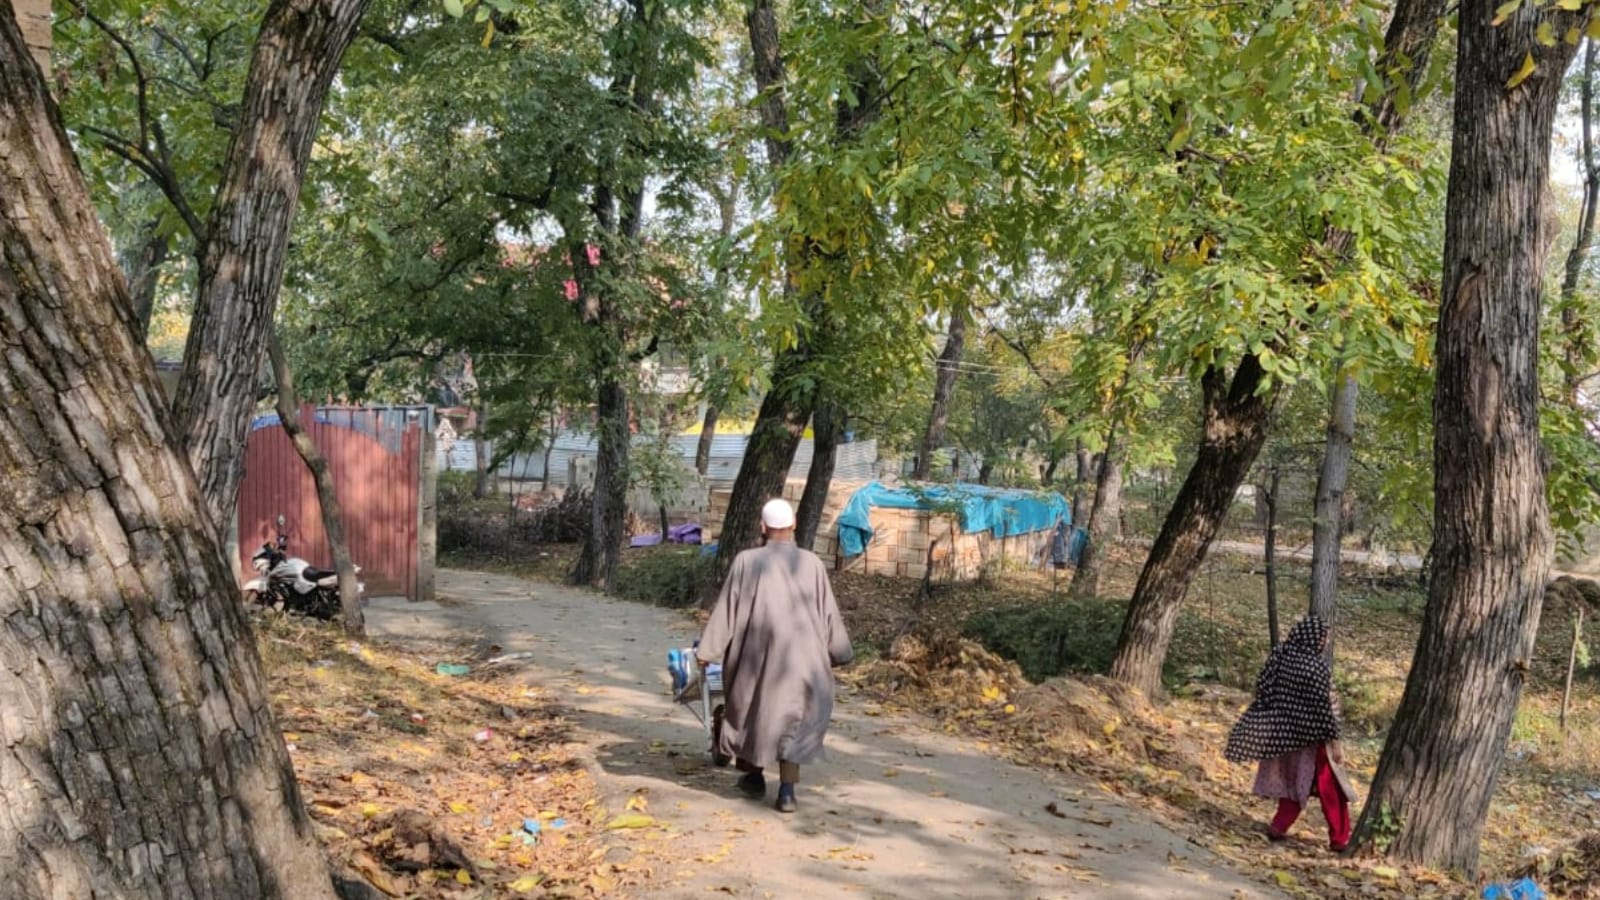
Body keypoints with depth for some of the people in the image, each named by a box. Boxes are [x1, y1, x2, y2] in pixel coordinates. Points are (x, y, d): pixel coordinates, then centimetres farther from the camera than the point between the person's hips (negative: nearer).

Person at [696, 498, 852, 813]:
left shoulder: (746, 562, -8)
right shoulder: (812, 563, -5)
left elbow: (726, 609, -5)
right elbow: (828, 613, 2)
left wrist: (708, 649, 3)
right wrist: (838, 652, 15)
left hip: (757, 653, 0)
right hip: (800, 656, 1)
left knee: (754, 708, 21)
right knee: (792, 717, 11)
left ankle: (755, 777, 34)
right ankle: (787, 792, 1)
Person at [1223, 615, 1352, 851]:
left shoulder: (1280, 655, -1)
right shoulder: (1316, 666, -20)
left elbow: (1262, 686, 6)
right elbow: (1322, 707, -19)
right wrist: (1334, 741, -12)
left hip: (1283, 732, 6)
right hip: (1310, 735, -6)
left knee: (1295, 780, 22)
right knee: (1331, 787, 8)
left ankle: (1279, 827, 21)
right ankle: (1340, 839, 15)